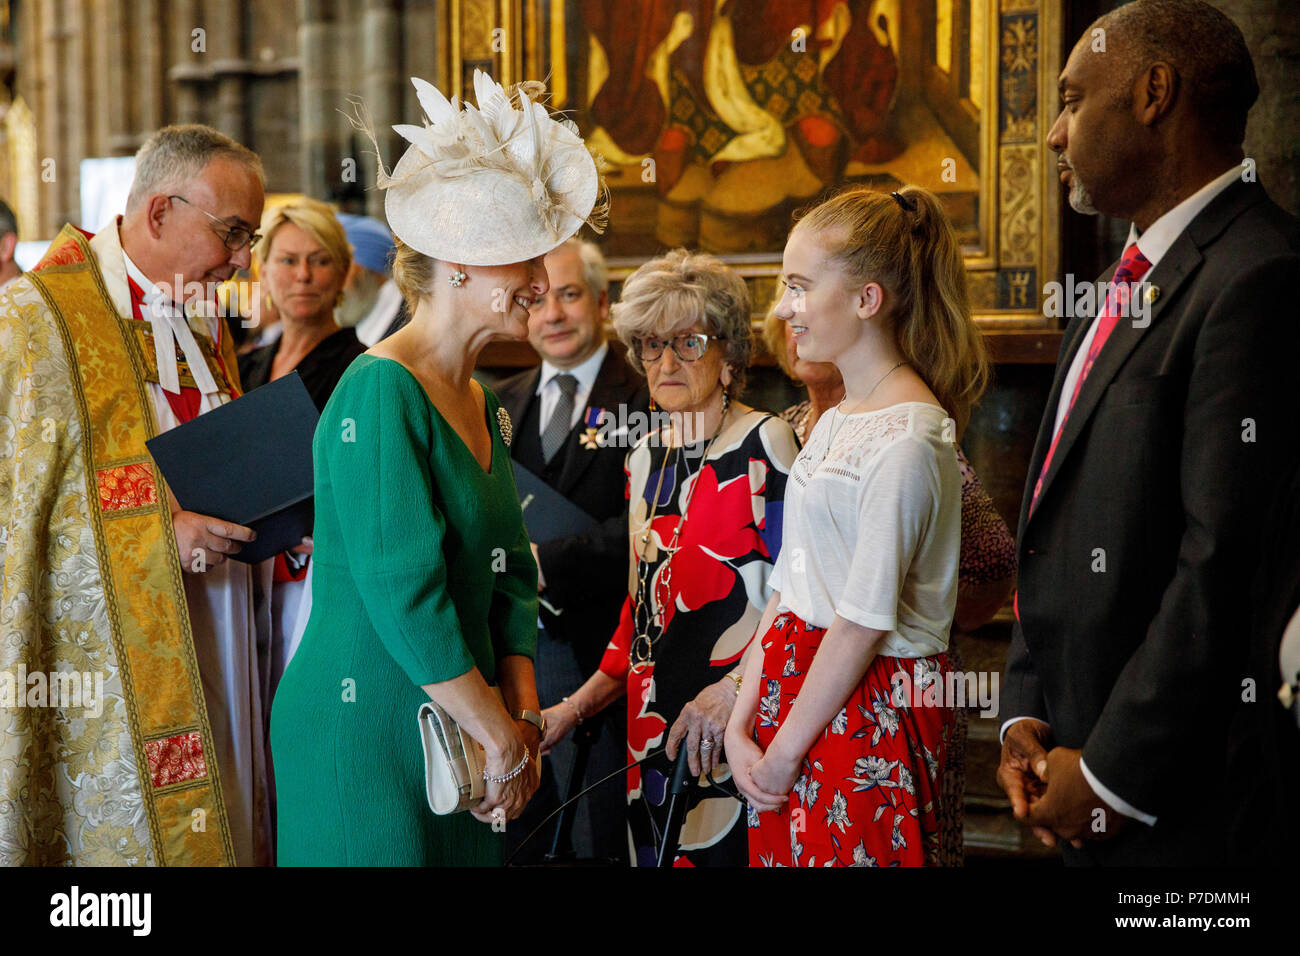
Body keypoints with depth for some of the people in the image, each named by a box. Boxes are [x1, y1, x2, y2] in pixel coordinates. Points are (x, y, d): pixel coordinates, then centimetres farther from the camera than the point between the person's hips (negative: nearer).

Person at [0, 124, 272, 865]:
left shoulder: (201, 319, 14)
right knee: (130, 825, -2)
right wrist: (163, 533, -20)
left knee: (217, 824, 7)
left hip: (206, 652, 7)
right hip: (105, 659, -7)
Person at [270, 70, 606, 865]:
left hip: (463, 737, 8)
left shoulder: (482, 405, 11)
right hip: (367, 731, -8)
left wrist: (522, 719, 0)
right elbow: (403, 593, -21)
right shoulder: (380, 390, -16)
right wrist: (504, 739, -15)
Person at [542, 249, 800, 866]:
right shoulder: (646, 457, 12)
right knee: (657, 852, 11)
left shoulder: (764, 442, -8)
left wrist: (736, 689, -22)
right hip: (654, 723, 6)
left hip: (739, 724, -6)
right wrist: (576, 707, 10)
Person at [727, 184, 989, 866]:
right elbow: (788, 590, 9)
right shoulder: (834, 423, 12)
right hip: (795, 689, 8)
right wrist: (740, 727, 2)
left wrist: (782, 754, -12)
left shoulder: (908, 439, -17)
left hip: (871, 716, -8)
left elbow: (863, 623, -18)